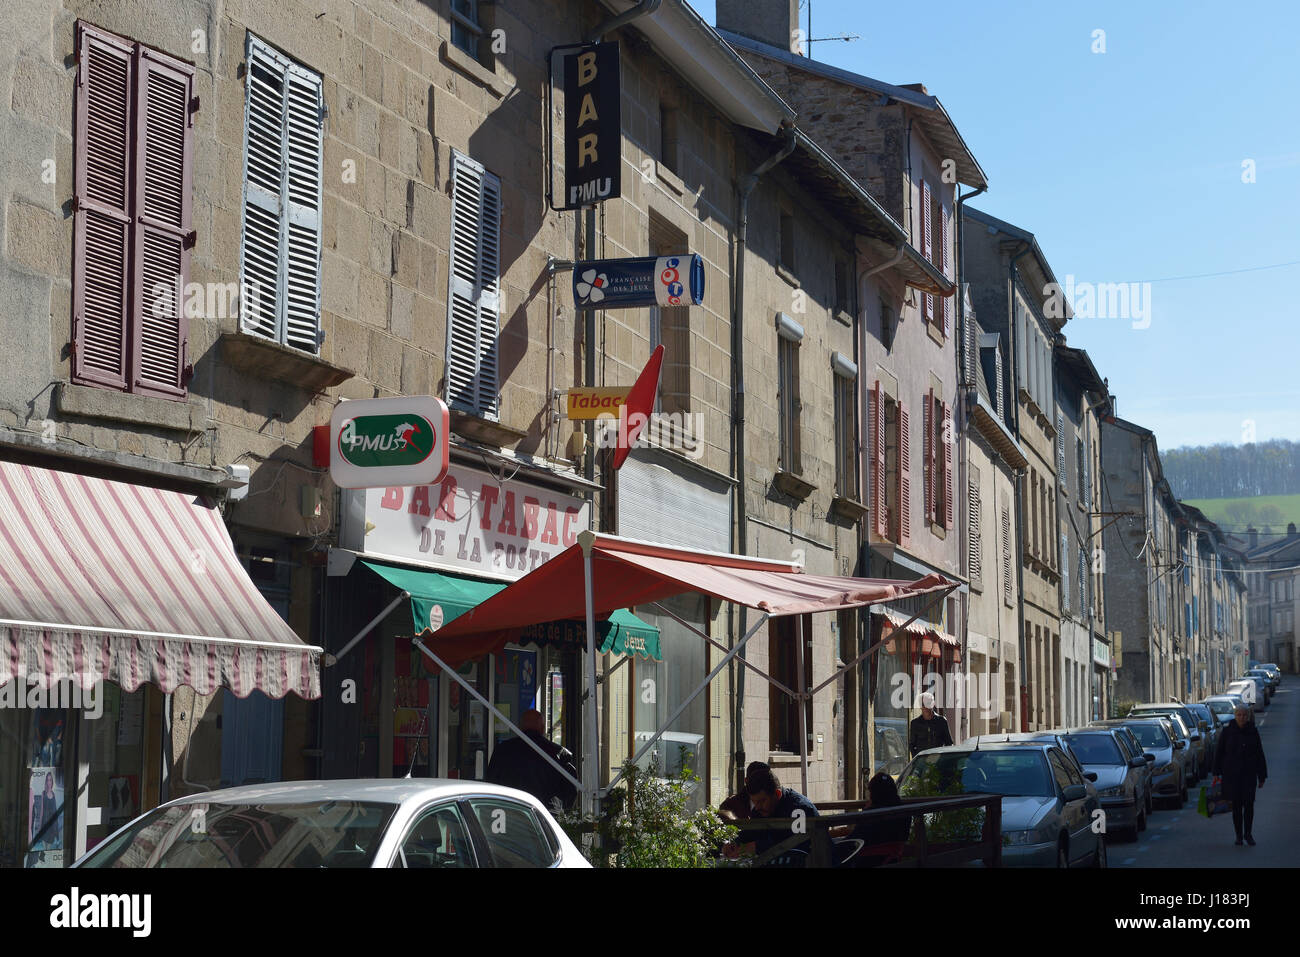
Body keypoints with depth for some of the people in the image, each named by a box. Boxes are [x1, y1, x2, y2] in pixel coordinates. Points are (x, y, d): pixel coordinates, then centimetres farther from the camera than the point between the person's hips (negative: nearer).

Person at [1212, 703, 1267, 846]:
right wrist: (1216, 773, -2)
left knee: (1249, 803, -8)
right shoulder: (1227, 731, -1)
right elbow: (1219, 752, 3)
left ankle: (1248, 833, 9)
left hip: (1249, 773, 1)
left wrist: (1262, 775, 6)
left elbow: (1260, 754, 7)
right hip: (1231, 774, 0)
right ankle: (1238, 835, 13)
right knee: (1236, 804, 1)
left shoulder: (1253, 731, 3)